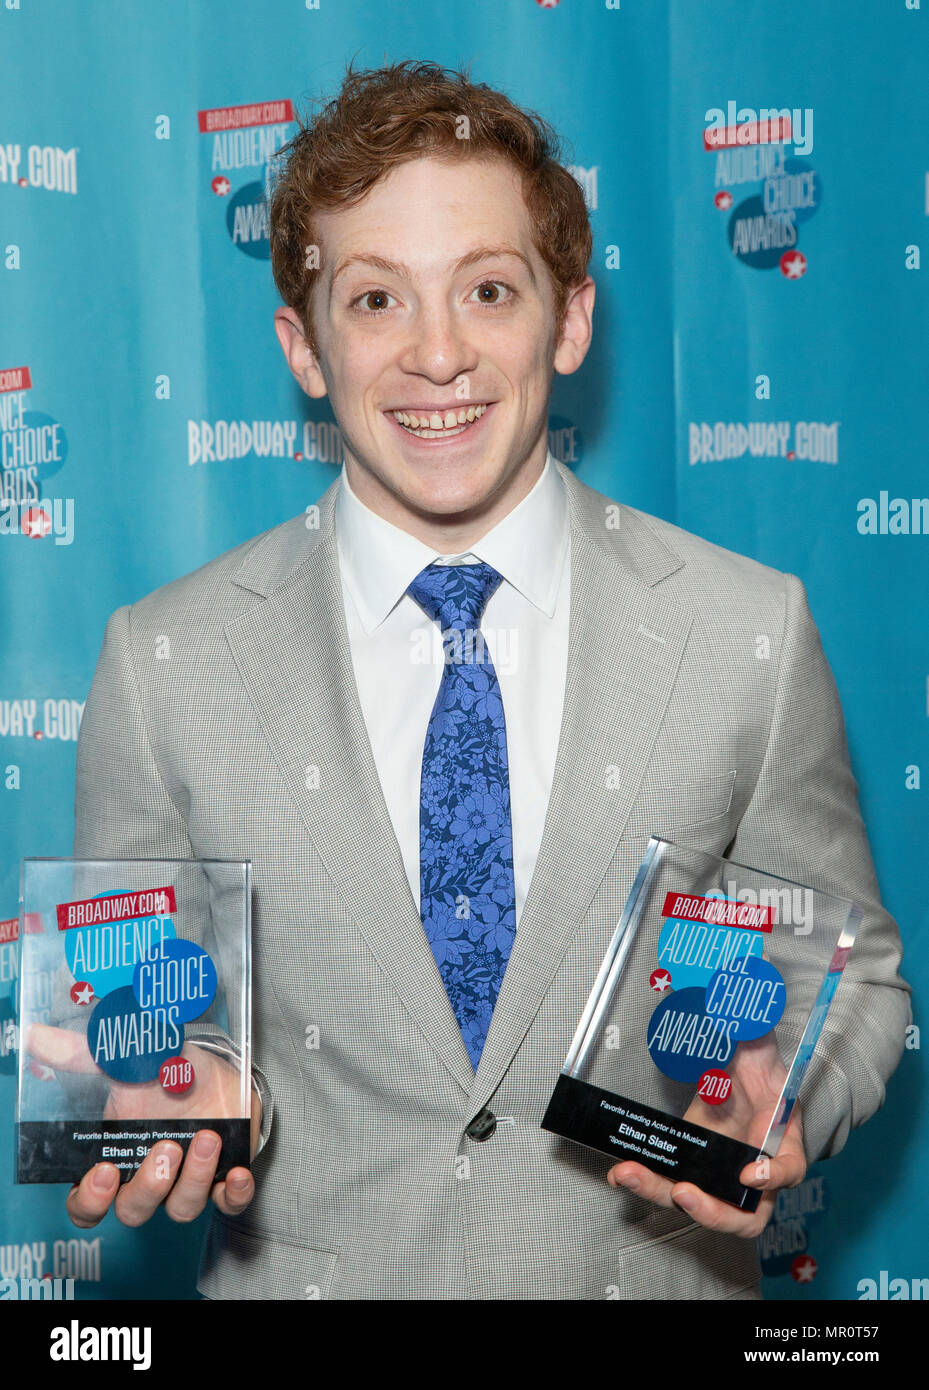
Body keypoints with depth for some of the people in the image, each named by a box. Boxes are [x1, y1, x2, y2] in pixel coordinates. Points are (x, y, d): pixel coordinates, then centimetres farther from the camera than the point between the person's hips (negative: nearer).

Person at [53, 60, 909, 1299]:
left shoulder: (750, 631, -10)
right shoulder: (165, 662, -10)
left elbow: (848, 972, 0)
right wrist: (179, 1102, -21)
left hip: (648, 1266, 1)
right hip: (307, 1270, 0)